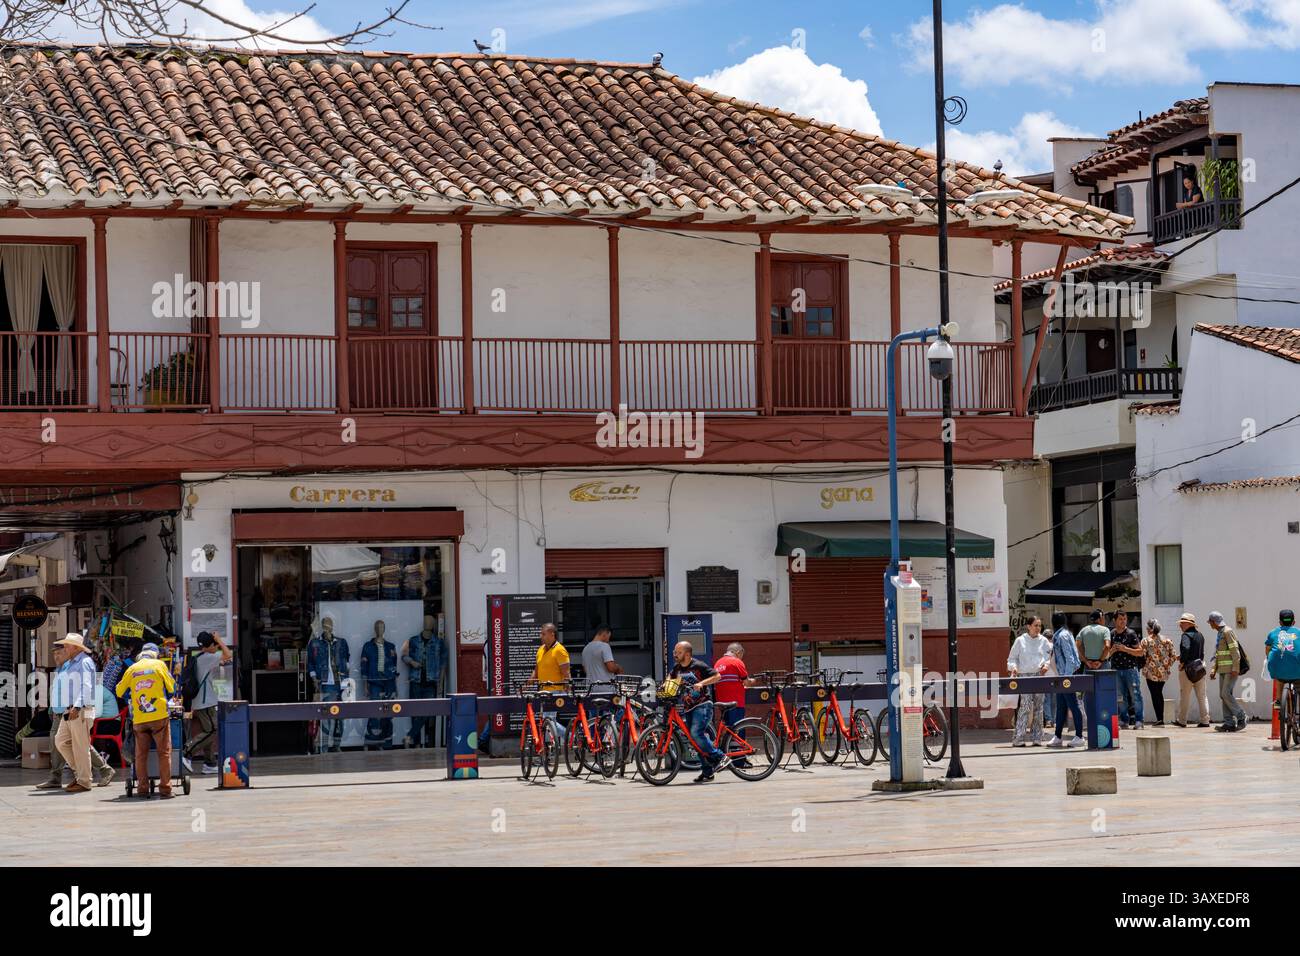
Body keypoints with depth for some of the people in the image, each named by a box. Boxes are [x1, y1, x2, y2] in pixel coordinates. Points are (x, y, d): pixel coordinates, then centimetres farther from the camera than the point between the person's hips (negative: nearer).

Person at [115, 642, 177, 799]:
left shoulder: (132, 669, 8)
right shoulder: (159, 664, 3)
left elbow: (119, 691, 14)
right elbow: (171, 688, 7)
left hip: (139, 718, 2)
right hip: (159, 715, -2)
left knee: (141, 754, 10)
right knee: (164, 752, 2)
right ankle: (165, 788, -4)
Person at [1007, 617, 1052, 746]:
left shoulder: (1044, 641, 11)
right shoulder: (1020, 641, 5)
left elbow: (1048, 657, 11)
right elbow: (1012, 658, 9)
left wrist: (1046, 665, -9)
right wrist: (1013, 667, -10)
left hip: (1039, 675, 3)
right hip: (1024, 675, -3)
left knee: (1038, 706, 4)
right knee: (1025, 705, -14)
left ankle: (1036, 737, 11)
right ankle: (1019, 737, -13)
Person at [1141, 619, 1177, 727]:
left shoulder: (1146, 641, -7)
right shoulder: (1167, 640, 5)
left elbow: (1142, 656, -12)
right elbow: (1174, 655, 2)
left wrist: (1143, 666, 5)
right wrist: (1167, 665, 13)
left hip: (1151, 672, -5)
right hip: (1164, 672, 5)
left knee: (1155, 695, 0)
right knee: (1159, 693, 17)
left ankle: (1159, 719, -6)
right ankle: (1161, 719, 18)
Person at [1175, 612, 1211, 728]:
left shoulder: (1187, 635, -12)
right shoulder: (1200, 635, 12)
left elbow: (1185, 648, -30)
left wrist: (1182, 661, -17)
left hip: (1187, 667, -7)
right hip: (1200, 668, 7)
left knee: (1184, 695, 2)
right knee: (1202, 695, 8)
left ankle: (1182, 720, 8)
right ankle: (1205, 720, 6)